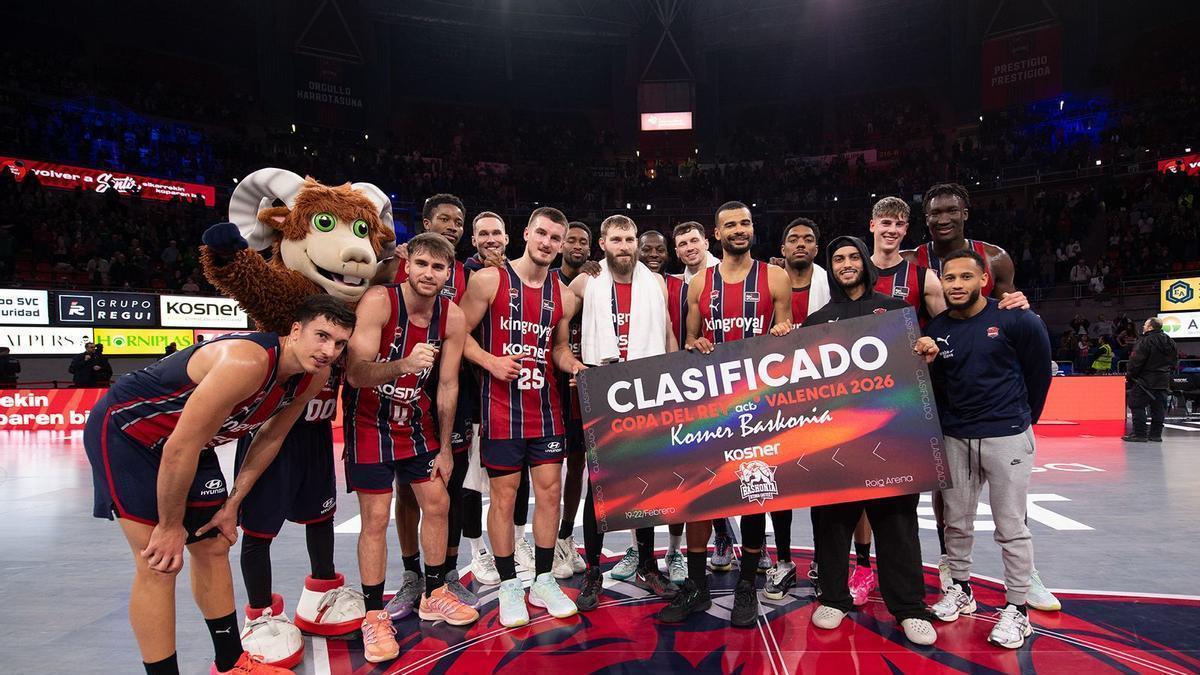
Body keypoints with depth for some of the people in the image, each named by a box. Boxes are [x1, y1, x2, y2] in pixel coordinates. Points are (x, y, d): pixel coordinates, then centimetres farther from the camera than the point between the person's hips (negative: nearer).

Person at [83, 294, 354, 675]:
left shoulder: (313, 378, -10)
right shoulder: (246, 361, -37)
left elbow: (271, 437, 4)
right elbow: (180, 447, -31)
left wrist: (232, 504, 6)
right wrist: (170, 526, -19)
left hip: (189, 440, 8)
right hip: (124, 430, -8)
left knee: (214, 548, 12)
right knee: (159, 564, -10)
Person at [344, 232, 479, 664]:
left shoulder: (453, 318, -9)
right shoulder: (378, 301, -23)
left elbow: (448, 386, -1)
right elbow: (354, 374, -30)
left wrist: (445, 448, 3)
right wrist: (403, 365, -49)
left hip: (415, 420, 5)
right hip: (369, 422, -5)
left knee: (437, 503, 9)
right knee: (376, 517, -4)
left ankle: (434, 596, 27)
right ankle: (374, 616, 13)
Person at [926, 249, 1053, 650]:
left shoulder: (1016, 320, -9)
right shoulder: (935, 330, 0)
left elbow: (1039, 372, 3)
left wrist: (1023, 418, 12)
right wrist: (946, 424, 10)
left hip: (1007, 437, -3)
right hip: (955, 439, 4)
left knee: (1012, 527, 3)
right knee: (956, 521, 13)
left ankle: (1017, 609, 16)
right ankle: (960, 589, 30)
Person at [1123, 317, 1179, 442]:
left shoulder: (1145, 341, -16)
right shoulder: (1170, 342, 11)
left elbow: (1136, 361, -18)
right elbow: (1175, 362, 18)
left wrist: (1129, 376, -8)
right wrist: (1168, 374, 23)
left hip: (1145, 380, -8)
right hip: (1163, 381, 8)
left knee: (1138, 406, -3)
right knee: (1158, 407, 11)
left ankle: (1139, 433, -5)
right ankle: (1156, 433, 14)